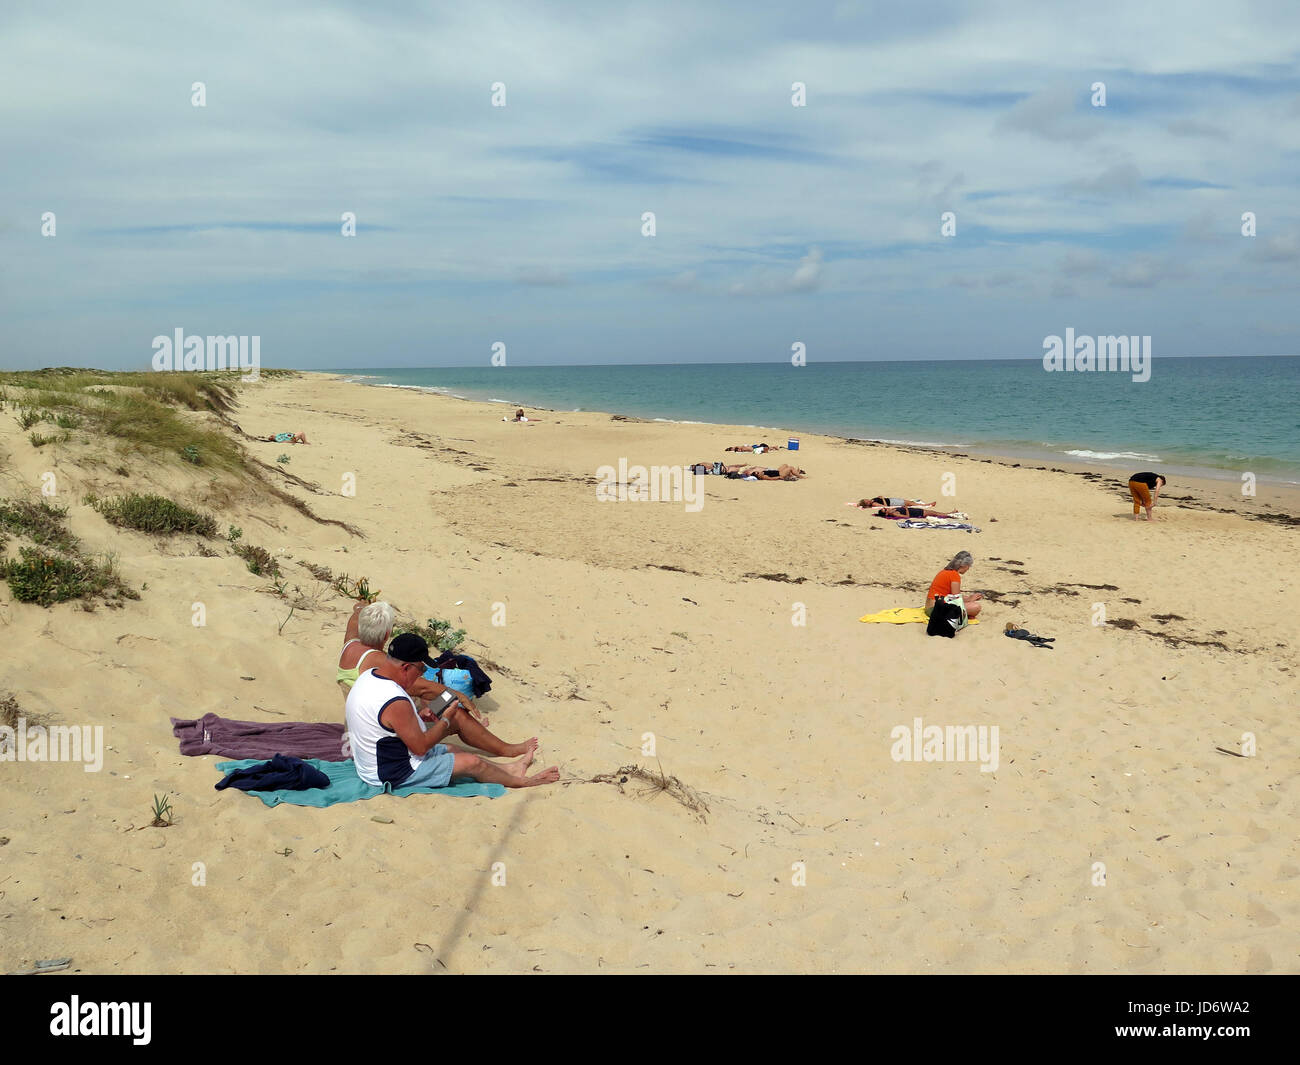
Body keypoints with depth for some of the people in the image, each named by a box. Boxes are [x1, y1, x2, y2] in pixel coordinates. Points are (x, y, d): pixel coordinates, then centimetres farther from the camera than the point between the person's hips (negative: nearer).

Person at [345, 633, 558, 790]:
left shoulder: (369, 676, -1)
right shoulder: (396, 702, -33)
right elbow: (420, 746, -24)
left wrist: (418, 716, 5)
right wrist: (446, 721, -9)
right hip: (395, 775, -10)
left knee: (450, 751, 22)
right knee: (471, 762, -3)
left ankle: (509, 768, 33)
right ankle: (522, 781, 18)